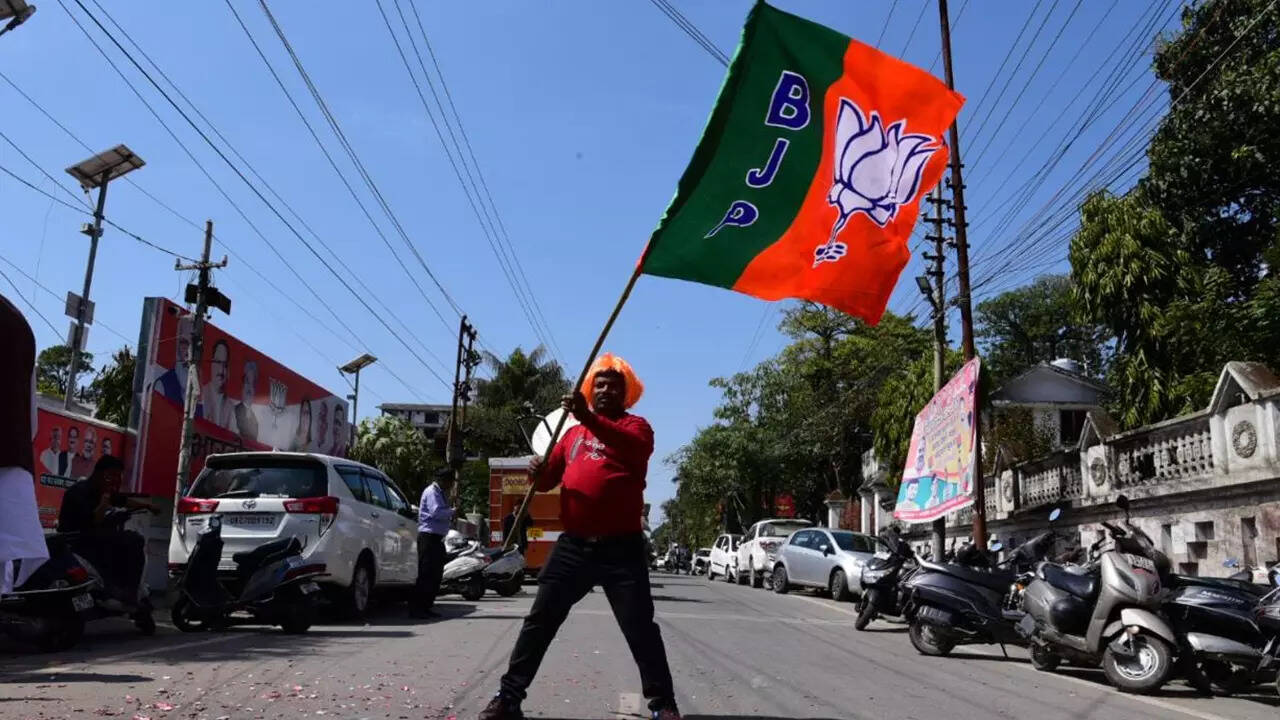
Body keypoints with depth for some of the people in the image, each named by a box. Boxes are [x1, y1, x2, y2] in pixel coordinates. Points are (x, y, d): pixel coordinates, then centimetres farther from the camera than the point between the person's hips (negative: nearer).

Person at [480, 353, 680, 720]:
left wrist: (589, 418, -36)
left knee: (640, 629, -1)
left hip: (621, 548, -4)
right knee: (539, 621, 6)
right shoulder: (574, 432, 18)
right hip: (572, 546, 4)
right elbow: (548, 479, 17)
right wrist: (538, 472, -8)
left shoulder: (635, 426, 2)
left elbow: (635, 447, -23)